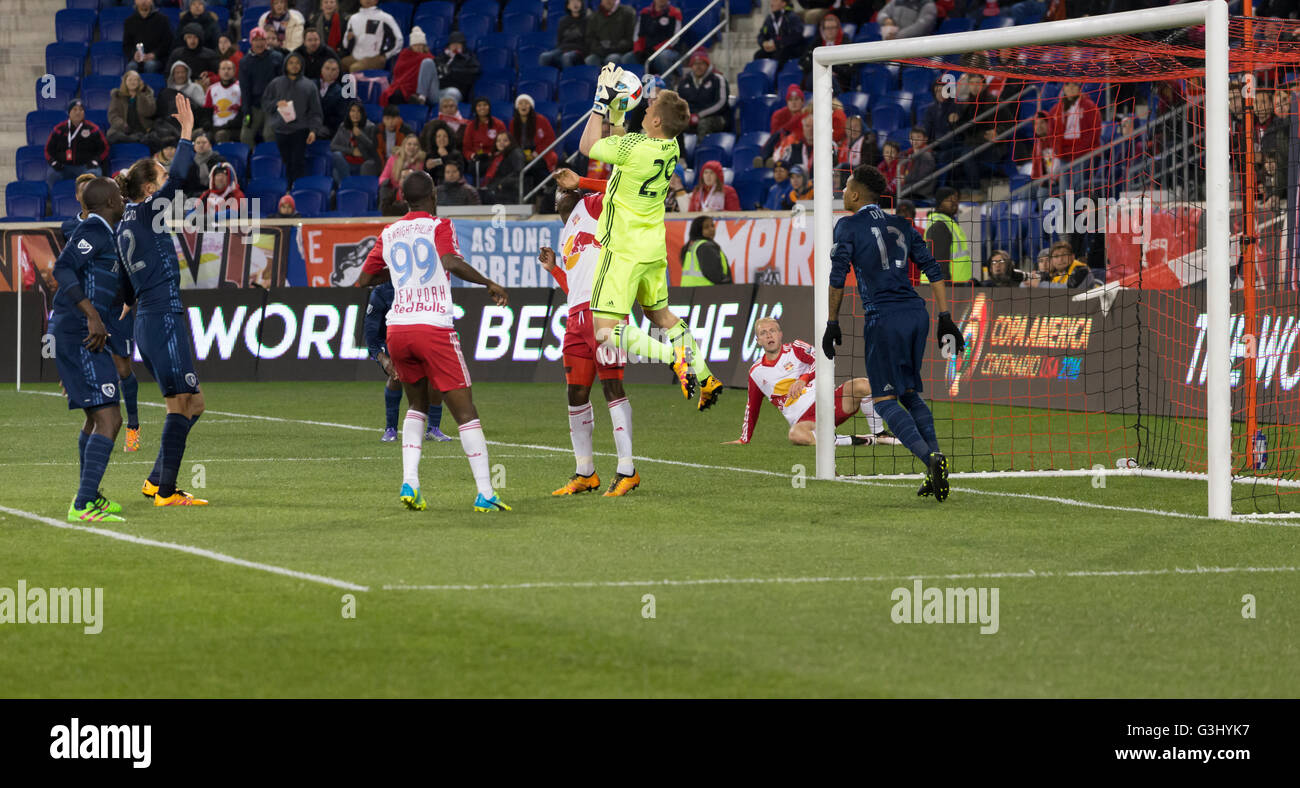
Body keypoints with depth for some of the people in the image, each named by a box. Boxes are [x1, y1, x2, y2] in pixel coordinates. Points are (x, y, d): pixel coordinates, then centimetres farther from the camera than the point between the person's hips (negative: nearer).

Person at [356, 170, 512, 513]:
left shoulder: (388, 234, 14)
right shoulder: (439, 226, 1)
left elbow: (364, 279, 21)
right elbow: (451, 262, -18)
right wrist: (489, 284, -8)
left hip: (397, 330, 5)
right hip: (434, 328, -5)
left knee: (417, 405, 22)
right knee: (465, 410, -2)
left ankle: (409, 482, 4)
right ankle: (485, 492, -8)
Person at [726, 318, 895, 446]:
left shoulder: (795, 349, 6)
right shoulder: (756, 372, 15)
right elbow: (752, 407, 27)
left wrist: (804, 378, -29)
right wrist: (744, 439, 27)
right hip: (803, 419, 0)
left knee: (861, 385, -27)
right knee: (796, 435, -40)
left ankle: (879, 434, -8)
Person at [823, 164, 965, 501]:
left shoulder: (848, 226, 2)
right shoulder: (901, 225, 17)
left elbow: (838, 277, -4)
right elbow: (933, 271, 13)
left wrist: (832, 324, 3)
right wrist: (946, 319, 13)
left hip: (883, 318, -6)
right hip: (917, 313, 6)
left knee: (884, 399, -1)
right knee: (909, 392, 18)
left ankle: (929, 458, -22)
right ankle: (935, 456, 2)